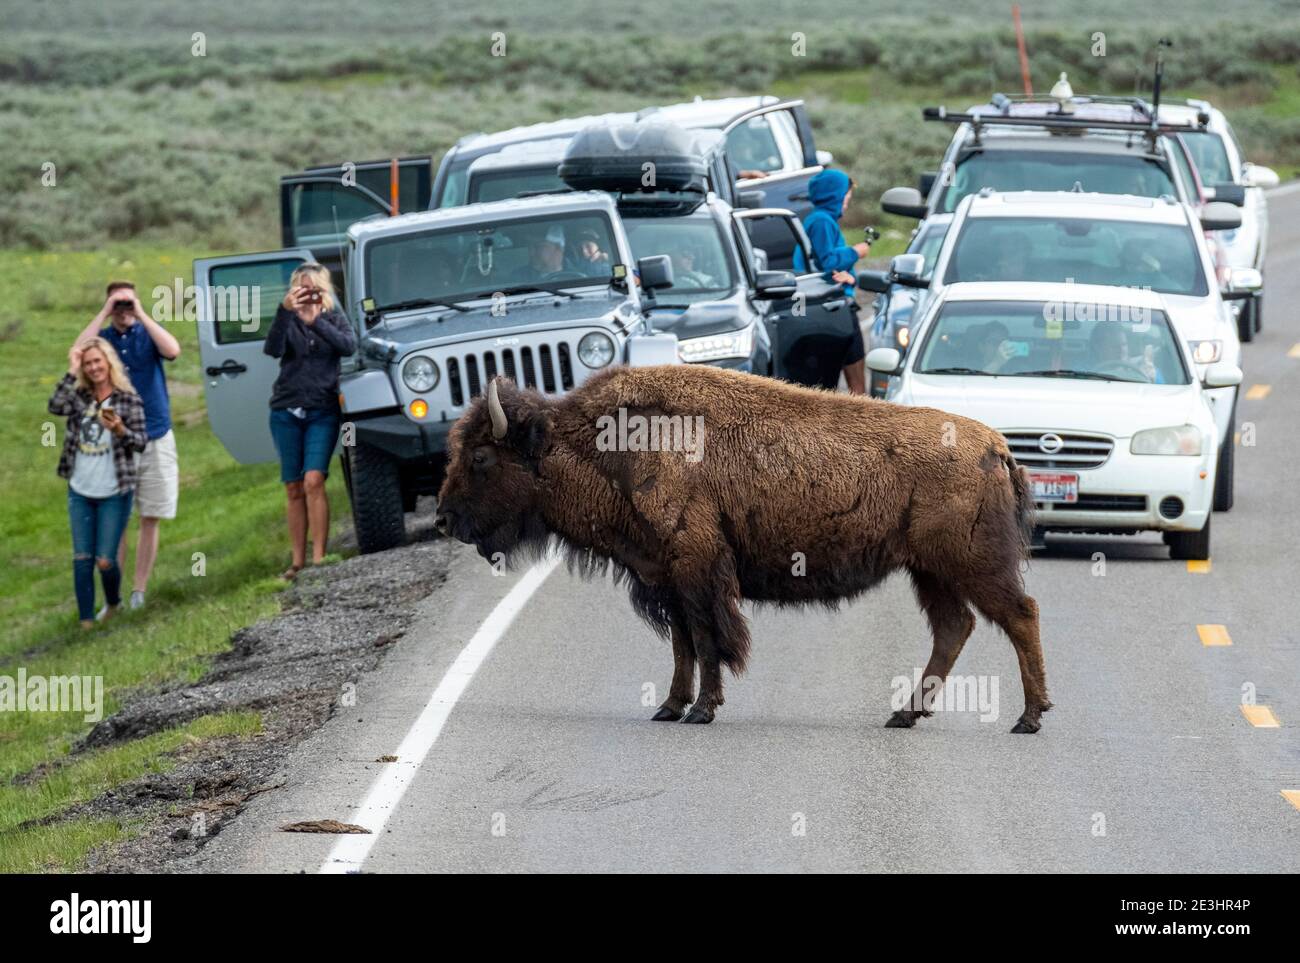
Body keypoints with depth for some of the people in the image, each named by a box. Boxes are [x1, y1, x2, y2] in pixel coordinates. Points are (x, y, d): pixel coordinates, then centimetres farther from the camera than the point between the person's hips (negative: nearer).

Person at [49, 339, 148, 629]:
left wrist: (119, 430, -27)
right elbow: (55, 407, -17)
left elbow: (142, 442, -7)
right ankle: (86, 621, 9)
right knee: (82, 559, 2)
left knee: (105, 560, -3)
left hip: (114, 495, -3)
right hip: (80, 493, 3)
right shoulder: (79, 396, 4)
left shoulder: (127, 398, -5)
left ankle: (113, 603, 26)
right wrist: (72, 371, -16)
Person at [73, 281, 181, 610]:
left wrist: (141, 315, -13)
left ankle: (139, 592, 10)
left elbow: (172, 350, -17)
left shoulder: (148, 334, 4)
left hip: (155, 439, 0)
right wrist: (103, 314, -12)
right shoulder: (102, 337, 5)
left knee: (150, 520, 2)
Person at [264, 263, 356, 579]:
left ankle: (318, 558, -19)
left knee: (313, 481, -17)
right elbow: (272, 349, -15)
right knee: (294, 490, 3)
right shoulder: (288, 321, 5)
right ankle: (297, 561, 8)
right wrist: (285, 311, -28)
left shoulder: (334, 319, 7)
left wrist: (314, 321, -22)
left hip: (322, 413, -2)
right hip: (286, 411, 2)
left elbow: (349, 346, -13)